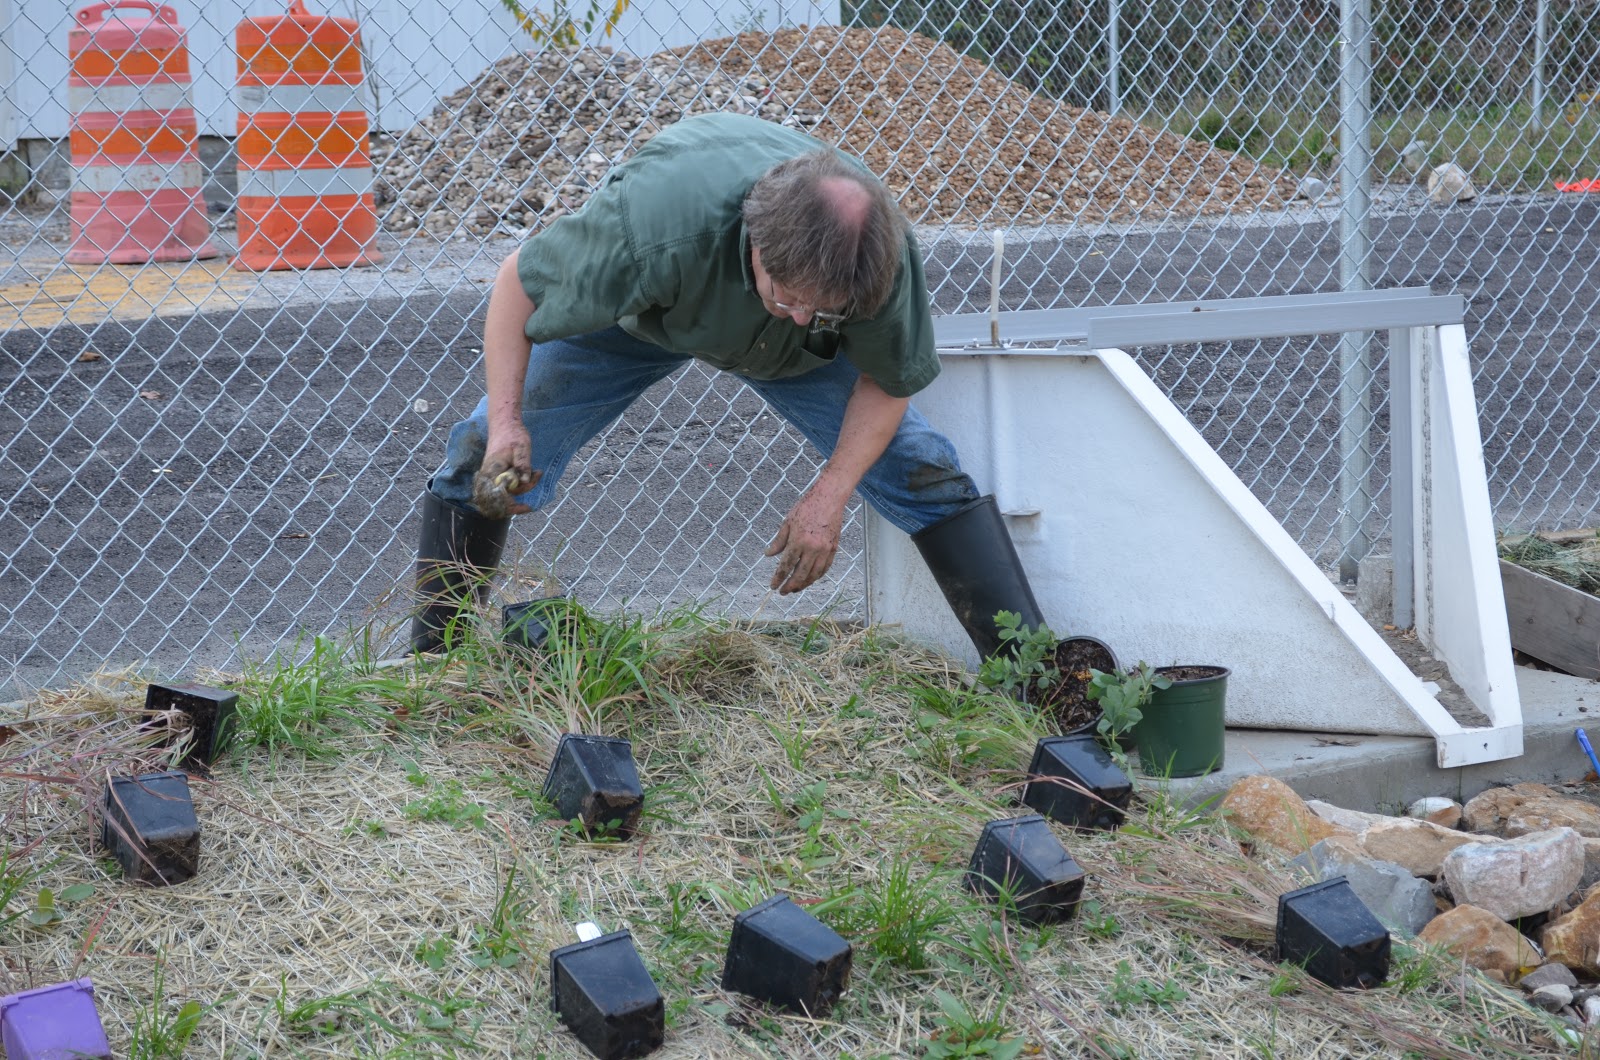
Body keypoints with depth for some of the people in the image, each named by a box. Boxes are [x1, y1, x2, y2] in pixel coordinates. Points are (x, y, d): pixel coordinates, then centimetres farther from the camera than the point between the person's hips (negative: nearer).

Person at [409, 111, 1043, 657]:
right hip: (636, 319, -1)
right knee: (485, 462, -10)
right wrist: (506, 422, -35)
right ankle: (431, 664, 7)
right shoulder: (653, 224, -46)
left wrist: (829, 494, -25)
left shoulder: (881, 253, -37)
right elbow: (517, 282, -28)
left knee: (921, 472, -11)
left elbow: (888, 380, -15)